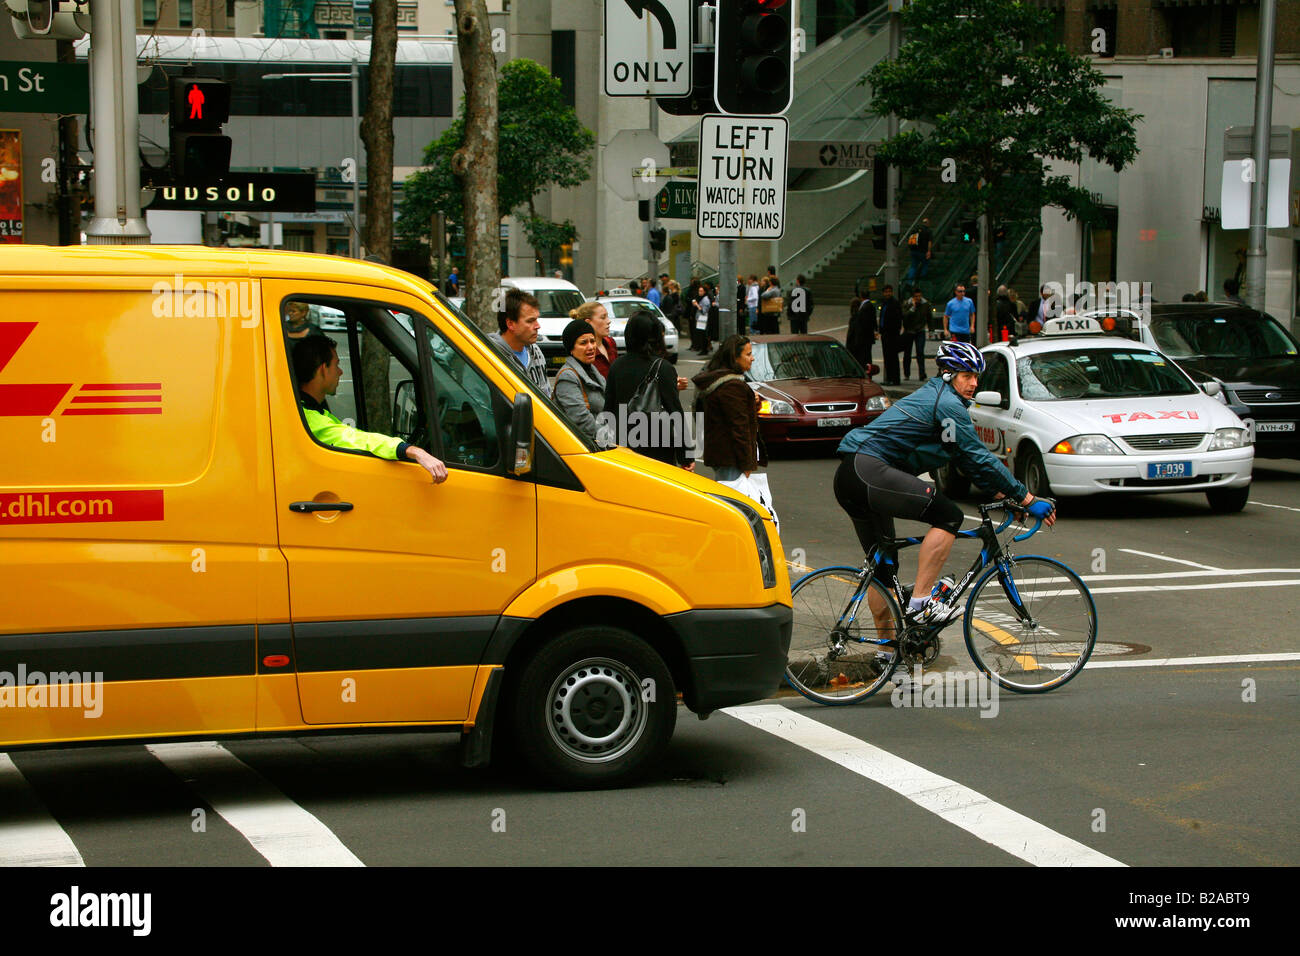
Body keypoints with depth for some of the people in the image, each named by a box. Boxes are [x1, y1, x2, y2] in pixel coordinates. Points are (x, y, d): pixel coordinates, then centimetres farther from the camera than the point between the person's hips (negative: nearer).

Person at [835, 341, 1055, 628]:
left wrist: (999, 491, 21)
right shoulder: (948, 404, -8)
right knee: (948, 516, -15)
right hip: (869, 471, -11)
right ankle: (920, 603, -17)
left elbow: (969, 458, 28)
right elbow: (979, 458, -10)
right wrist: (1027, 499, -6)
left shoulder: (933, 395, 24)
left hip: (849, 477, 11)